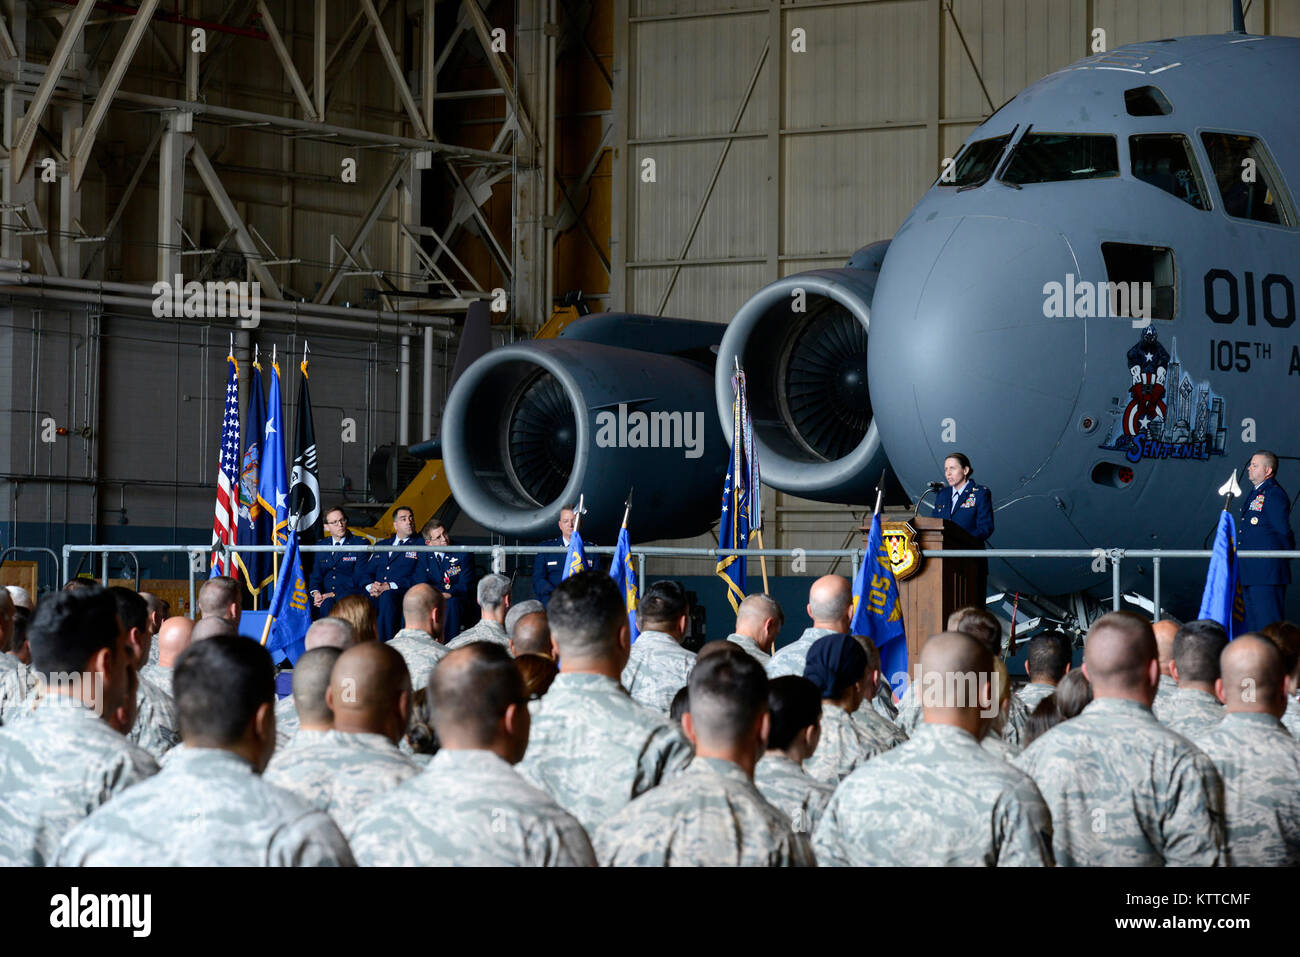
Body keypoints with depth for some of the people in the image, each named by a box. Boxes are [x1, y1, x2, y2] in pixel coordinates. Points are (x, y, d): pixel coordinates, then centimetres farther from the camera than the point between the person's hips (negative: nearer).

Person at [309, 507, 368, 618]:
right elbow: (315, 575, 14)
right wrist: (316, 592, -10)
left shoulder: (360, 543, 4)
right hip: (325, 595, 4)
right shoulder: (321, 546, 19)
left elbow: (358, 577, -4)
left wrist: (334, 594, -15)